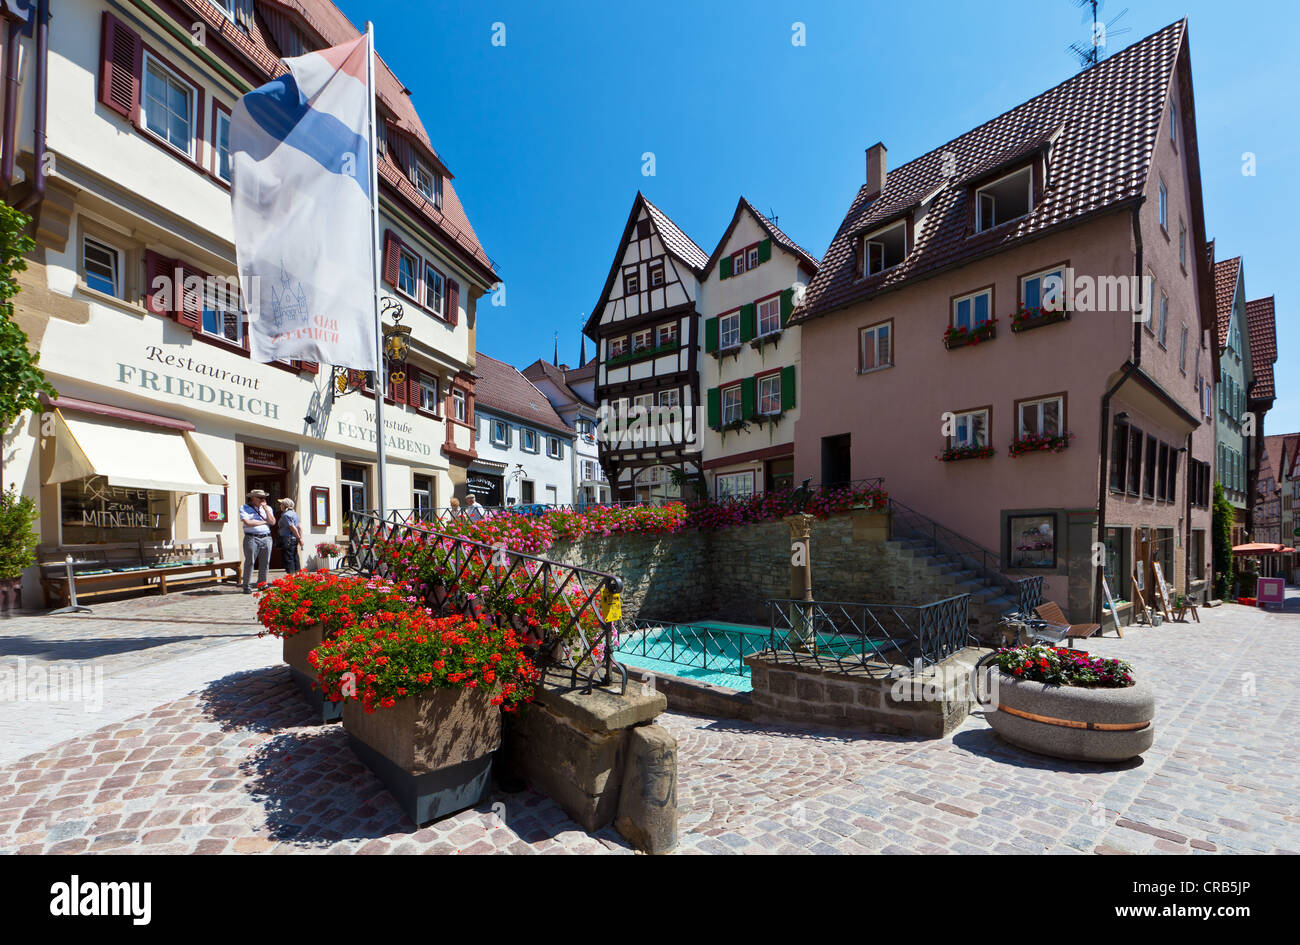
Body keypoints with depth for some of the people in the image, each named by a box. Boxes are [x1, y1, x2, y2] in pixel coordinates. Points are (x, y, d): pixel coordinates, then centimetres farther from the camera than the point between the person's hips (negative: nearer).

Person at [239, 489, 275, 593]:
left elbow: (272, 522, 2)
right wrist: (264, 522, -2)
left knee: (265, 563, 4)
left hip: (266, 538, 4)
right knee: (249, 562, -3)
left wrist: (265, 508, -3)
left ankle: (262, 584, 14)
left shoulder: (268, 508, 17)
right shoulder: (244, 508, 5)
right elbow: (248, 522, -10)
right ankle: (246, 586, 5)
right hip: (251, 538, -4)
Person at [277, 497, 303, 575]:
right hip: (294, 539, 9)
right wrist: (300, 538, 7)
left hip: (287, 539, -9)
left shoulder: (286, 515, -13)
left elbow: (293, 528, -16)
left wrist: (299, 538, -9)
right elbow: (300, 526, 10)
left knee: (288, 558, -5)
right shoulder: (294, 513, 14)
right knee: (294, 558, 12)